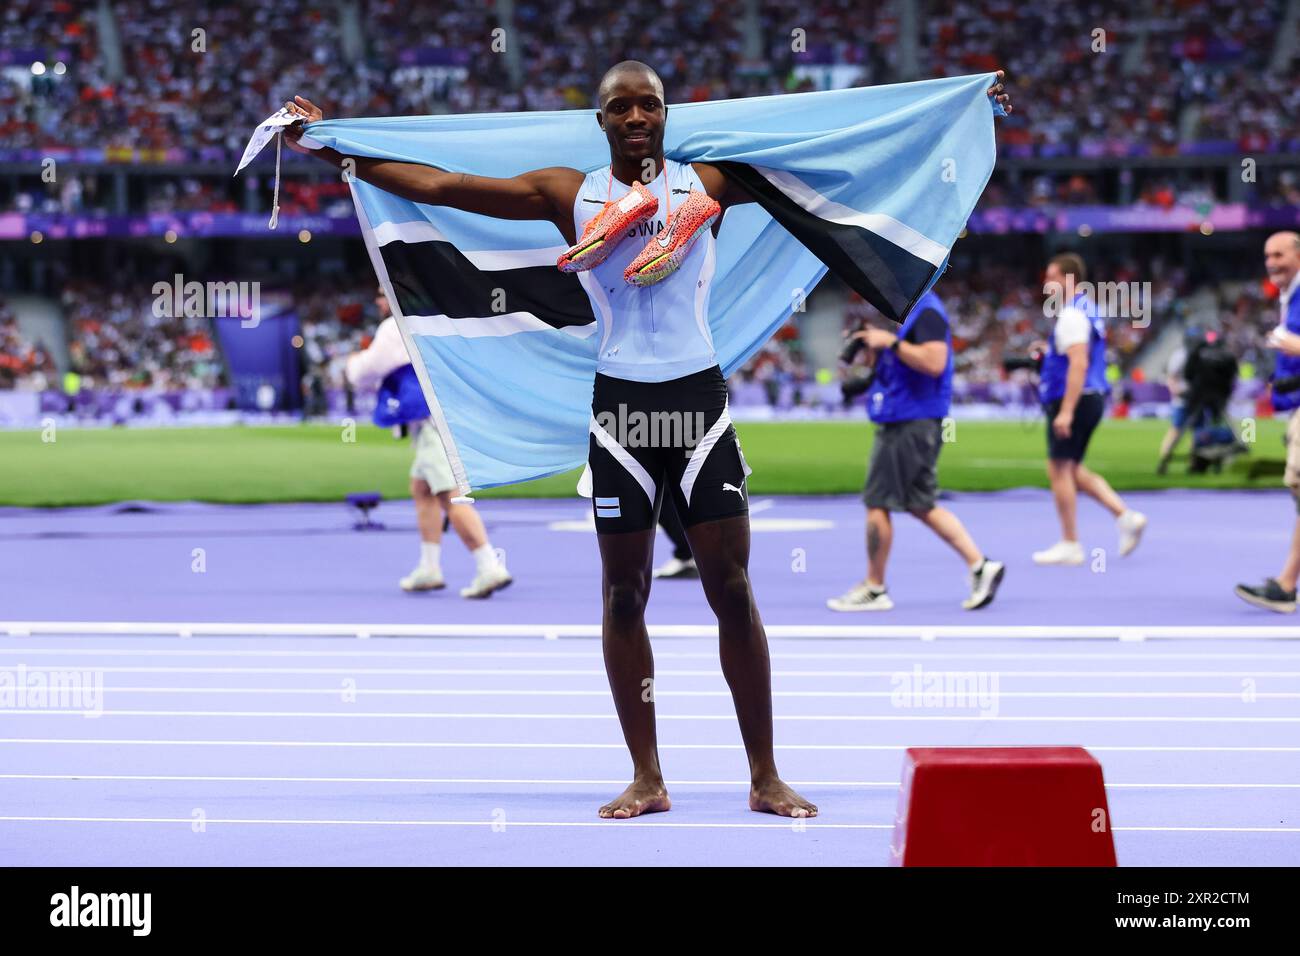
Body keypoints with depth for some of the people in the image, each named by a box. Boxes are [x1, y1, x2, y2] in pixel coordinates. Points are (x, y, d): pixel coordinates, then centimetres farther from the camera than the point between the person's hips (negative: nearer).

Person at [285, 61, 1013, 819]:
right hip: (621, 406, 0)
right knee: (624, 593, 4)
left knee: (733, 589, 0)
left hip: (701, 400, 0)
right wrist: (332, 152, -3)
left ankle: (766, 778, 7)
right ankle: (648, 779, 13)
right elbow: (440, 185, 2)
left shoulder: (709, 183, 3)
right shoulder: (571, 195, 3)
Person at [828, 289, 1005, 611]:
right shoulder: (909, 310, 15)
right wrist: (875, 344, 10)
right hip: (905, 421, 10)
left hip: (911, 424, -10)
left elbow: (933, 362, -27)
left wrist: (890, 342, -21)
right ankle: (980, 565, 10)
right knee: (922, 505, 12)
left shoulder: (927, 312, -16)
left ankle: (874, 590, 7)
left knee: (877, 502, -2)